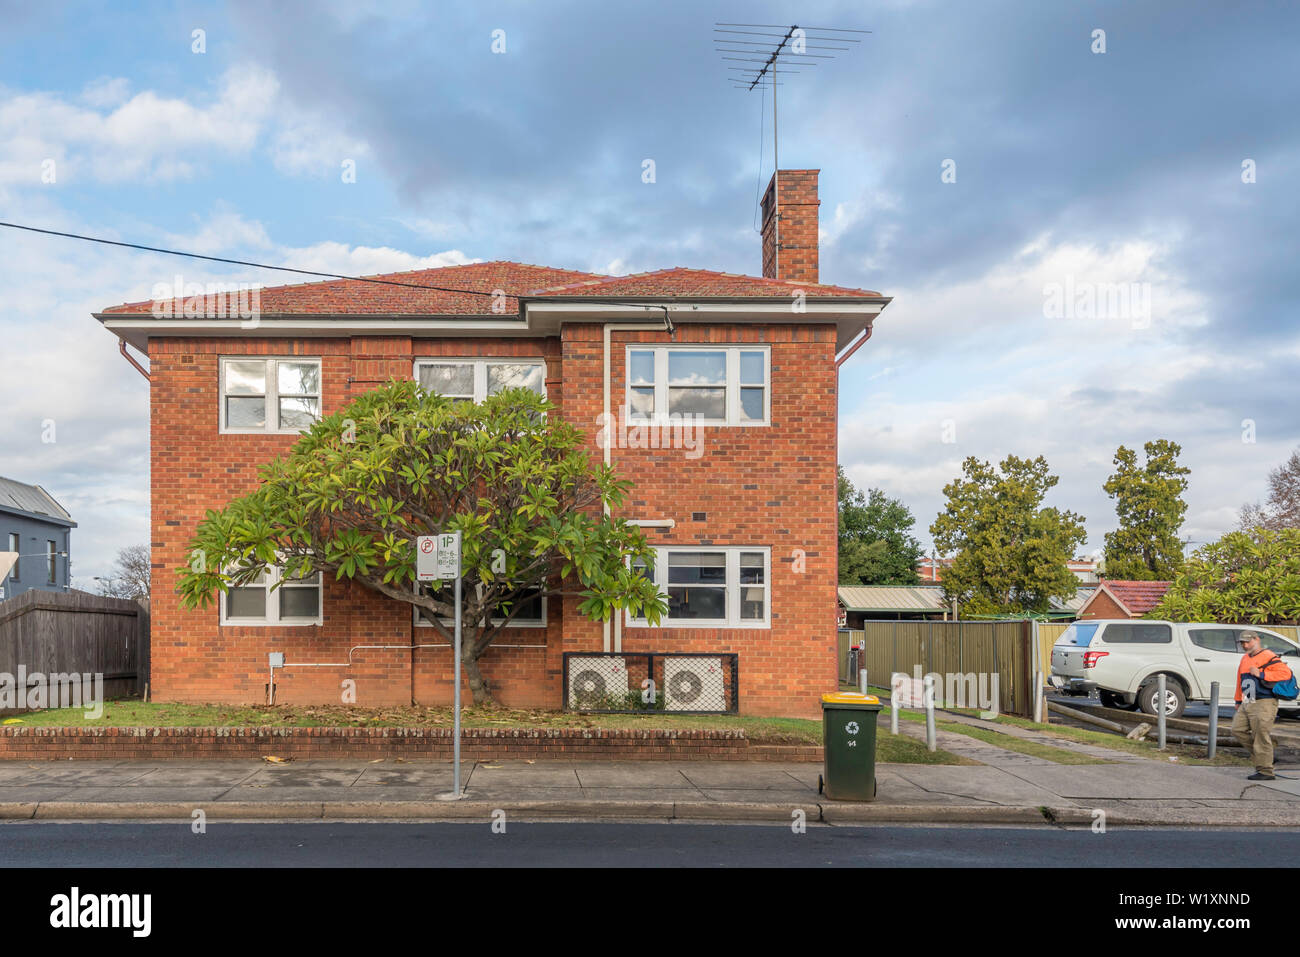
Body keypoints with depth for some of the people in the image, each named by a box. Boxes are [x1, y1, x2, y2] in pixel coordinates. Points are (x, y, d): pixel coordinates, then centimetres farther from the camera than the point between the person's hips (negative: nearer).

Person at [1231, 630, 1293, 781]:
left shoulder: (1268, 657, -10)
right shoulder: (1244, 659, 17)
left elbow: (1286, 673, -22)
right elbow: (1240, 681, 27)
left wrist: (1261, 674, -22)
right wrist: (1239, 701, 30)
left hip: (1264, 704, -9)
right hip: (1247, 704, 9)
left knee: (1261, 737, -7)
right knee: (1238, 730, 6)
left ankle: (1265, 771, -1)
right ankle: (1260, 755, 18)